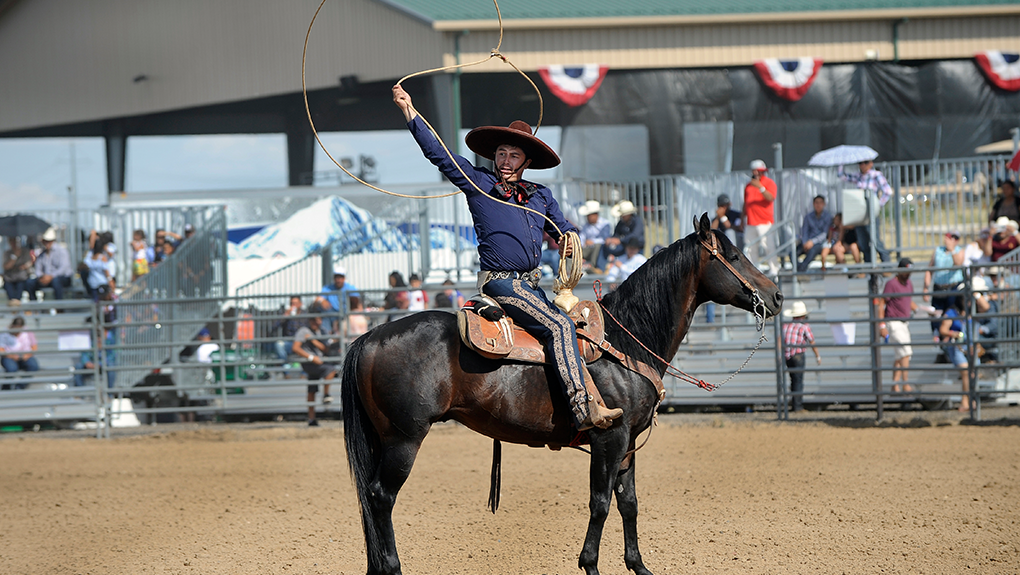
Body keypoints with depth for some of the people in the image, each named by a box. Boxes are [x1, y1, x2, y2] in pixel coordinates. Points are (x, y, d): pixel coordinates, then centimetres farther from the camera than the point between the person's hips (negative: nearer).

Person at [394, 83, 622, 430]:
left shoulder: (541, 195, 19)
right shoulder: (478, 183, 5)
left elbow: (563, 229, 26)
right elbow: (437, 153, 2)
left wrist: (570, 239, 1)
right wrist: (409, 110, -2)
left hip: (530, 283, 7)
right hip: (500, 281, -7)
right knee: (559, 325, -22)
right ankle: (583, 408, -30)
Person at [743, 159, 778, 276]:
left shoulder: (769, 183, 2)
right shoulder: (749, 185, 20)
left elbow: (771, 198, -14)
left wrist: (760, 187, -23)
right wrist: (743, 219, 20)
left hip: (764, 221, -6)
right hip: (750, 222, 6)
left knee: (767, 246, -12)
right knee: (750, 248, 3)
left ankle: (774, 269, -10)